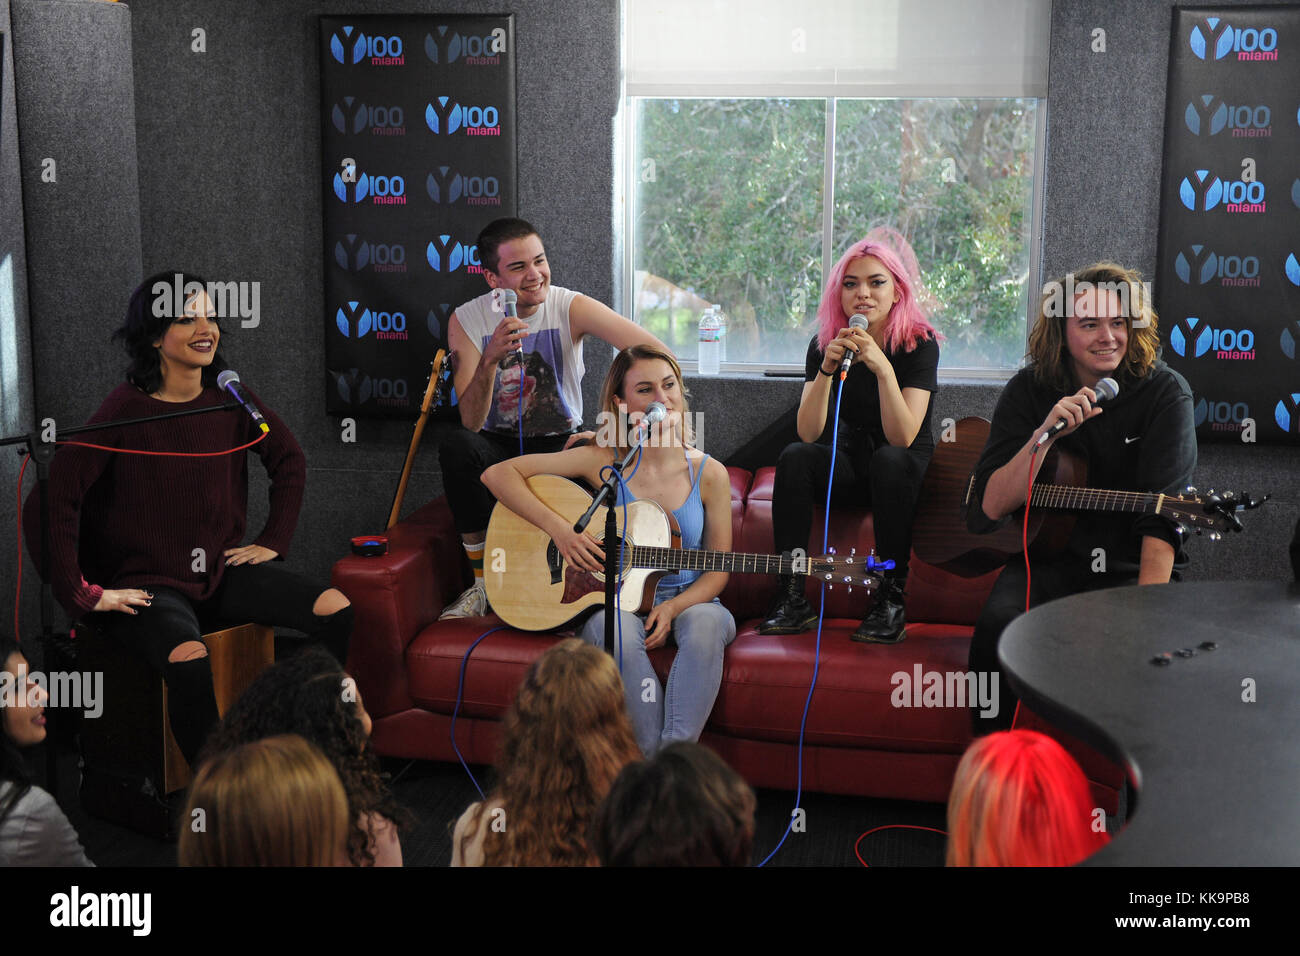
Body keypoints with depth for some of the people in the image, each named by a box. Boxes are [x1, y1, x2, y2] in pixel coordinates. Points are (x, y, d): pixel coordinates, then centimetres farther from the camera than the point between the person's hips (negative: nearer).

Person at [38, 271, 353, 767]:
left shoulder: (229, 399, 2)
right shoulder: (125, 410, -14)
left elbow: (289, 460, 17)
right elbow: (56, 496, -20)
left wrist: (273, 540, 11)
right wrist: (81, 593, -18)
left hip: (223, 569, 6)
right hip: (147, 585, -6)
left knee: (337, 610, -13)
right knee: (190, 660, -37)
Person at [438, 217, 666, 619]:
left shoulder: (571, 308, -10)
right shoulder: (467, 319, -7)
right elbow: (471, 422, -17)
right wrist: (490, 359, -35)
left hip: (561, 445, 0)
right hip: (499, 449, 1)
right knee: (456, 445, -32)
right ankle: (482, 583, -18)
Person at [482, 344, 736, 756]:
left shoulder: (709, 474, 0)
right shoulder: (604, 461, -4)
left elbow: (717, 571, 5)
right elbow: (498, 474, -6)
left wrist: (672, 608, -15)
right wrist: (559, 528, -18)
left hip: (686, 603, 1)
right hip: (614, 602, -1)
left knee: (705, 623, -35)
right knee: (616, 629, -37)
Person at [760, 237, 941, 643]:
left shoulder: (920, 343, -15)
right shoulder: (824, 345, -6)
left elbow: (902, 438, -25)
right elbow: (808, 433, -17)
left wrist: (882, 367, -36)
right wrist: (828, 368, -29)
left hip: (908, 468, -3)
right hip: (849, 463, 3)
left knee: (888, 459, -36)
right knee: (794, 456, -26)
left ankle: (891, 601, -31)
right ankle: (792, 598, -26)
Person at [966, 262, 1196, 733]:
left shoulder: (1165, 391, -5)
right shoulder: (1029, 390, 1)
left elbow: (1161, 514, -15)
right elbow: (991, 507, -7)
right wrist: (1047, 433, -20)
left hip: (1132, 564, -1)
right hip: (1049, 559, 1)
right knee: (998, 623, -29)